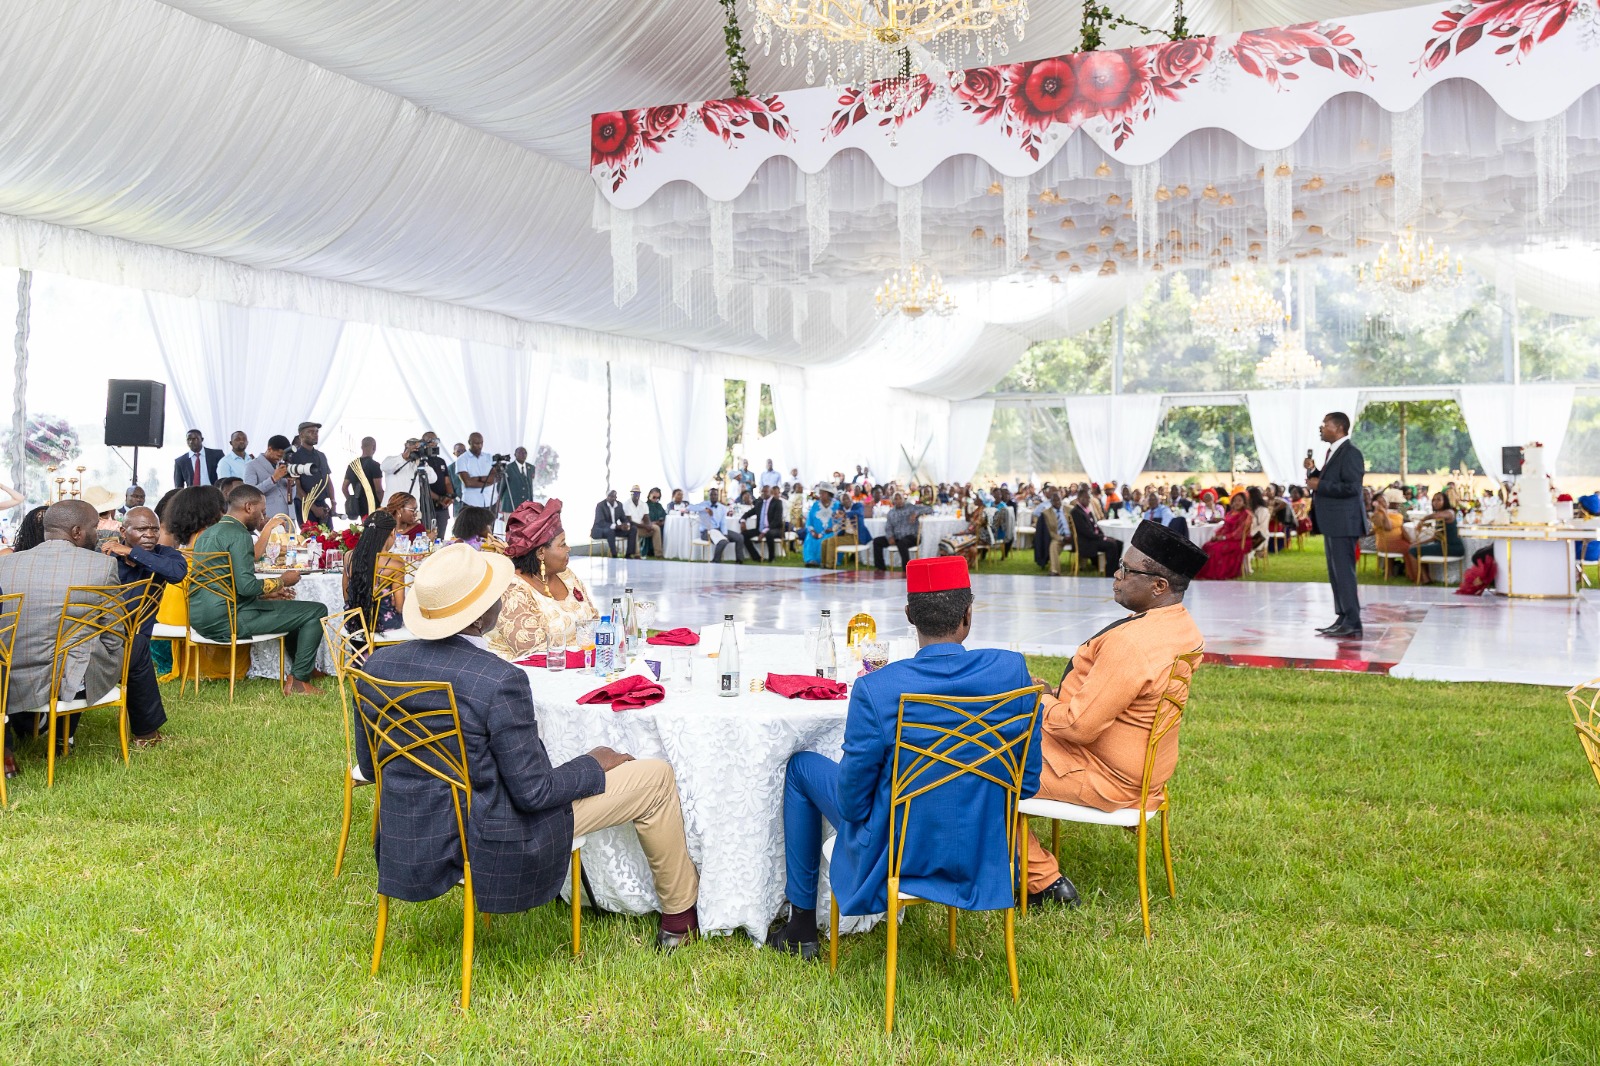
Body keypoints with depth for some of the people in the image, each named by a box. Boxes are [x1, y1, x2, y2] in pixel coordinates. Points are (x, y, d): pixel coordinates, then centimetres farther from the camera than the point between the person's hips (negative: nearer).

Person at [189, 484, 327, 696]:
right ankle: (297, 681, -2)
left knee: (289, 607, 30)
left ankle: (305, 667, 35)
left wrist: (268, 592, 17)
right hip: (229, 620, -10)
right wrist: (282, 581, -6)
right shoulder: (239, 535, -13)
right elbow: (247, 586, -23)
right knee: (316, 611, -4)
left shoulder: (207, 534, 17)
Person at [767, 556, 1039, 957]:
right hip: (984, 855, 4)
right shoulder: (1012, 670, -15)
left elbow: (853, 803, -16)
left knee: (801, 767, 21)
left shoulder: (875, 691, -25)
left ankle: (802, 926, 32)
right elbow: (1027, 781, -6)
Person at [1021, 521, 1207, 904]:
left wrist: (1040, 704, -8)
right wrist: (1058, 696, 7)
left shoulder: (1130, 642, -31)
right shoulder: (1183, 627, 1)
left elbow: (1079, 726, -27)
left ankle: (1044, 881, 6)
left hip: (1104, 781, -10)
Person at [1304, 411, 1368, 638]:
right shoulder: (1333, 451, 16)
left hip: (1343, 523, -10)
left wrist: (1319, 485, -19)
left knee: (1344, 572, -9)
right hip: (1331, 522, 10)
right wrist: (1314, 471, 6)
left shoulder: (1350, 452, -14)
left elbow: (1351, 487, -22)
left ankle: (1352, 623, -6)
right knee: (1336, 573, 13)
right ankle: (1343, 619, 20)